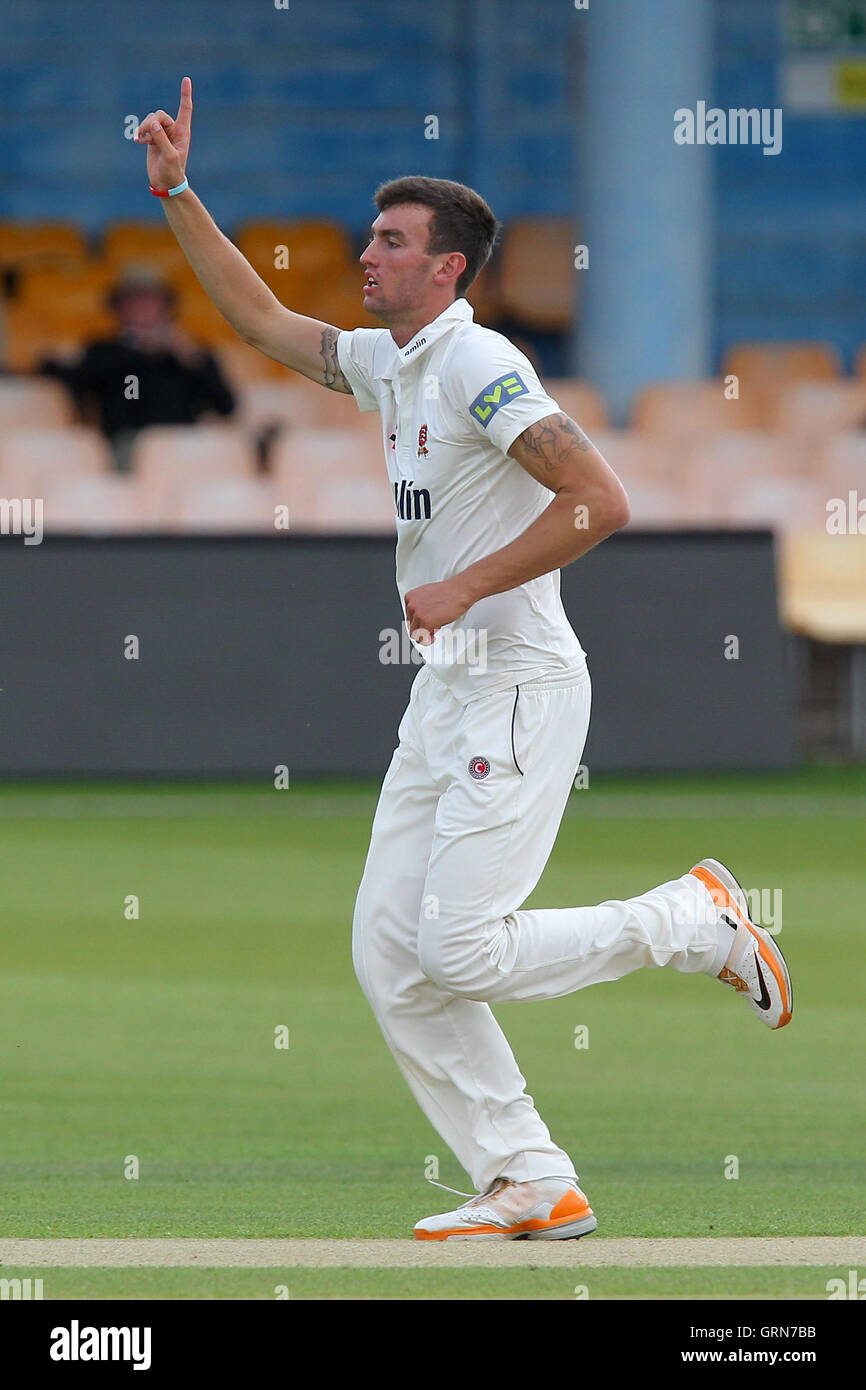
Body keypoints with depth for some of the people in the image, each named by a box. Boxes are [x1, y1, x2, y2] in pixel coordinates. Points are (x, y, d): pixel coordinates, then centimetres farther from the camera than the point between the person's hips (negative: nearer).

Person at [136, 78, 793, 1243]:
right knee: (390, 957, 3)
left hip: (519, 689, -9)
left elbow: (601, 501, -25)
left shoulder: (477, 366, -16)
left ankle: (697, 920, 4)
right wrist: (178, 195, 17)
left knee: (461, 953, -14)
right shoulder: (385, 364, 12)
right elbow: (261, 319, 25)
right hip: (444, 695, 9)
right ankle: (534, 1187, 5)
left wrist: (468, 586, -21)